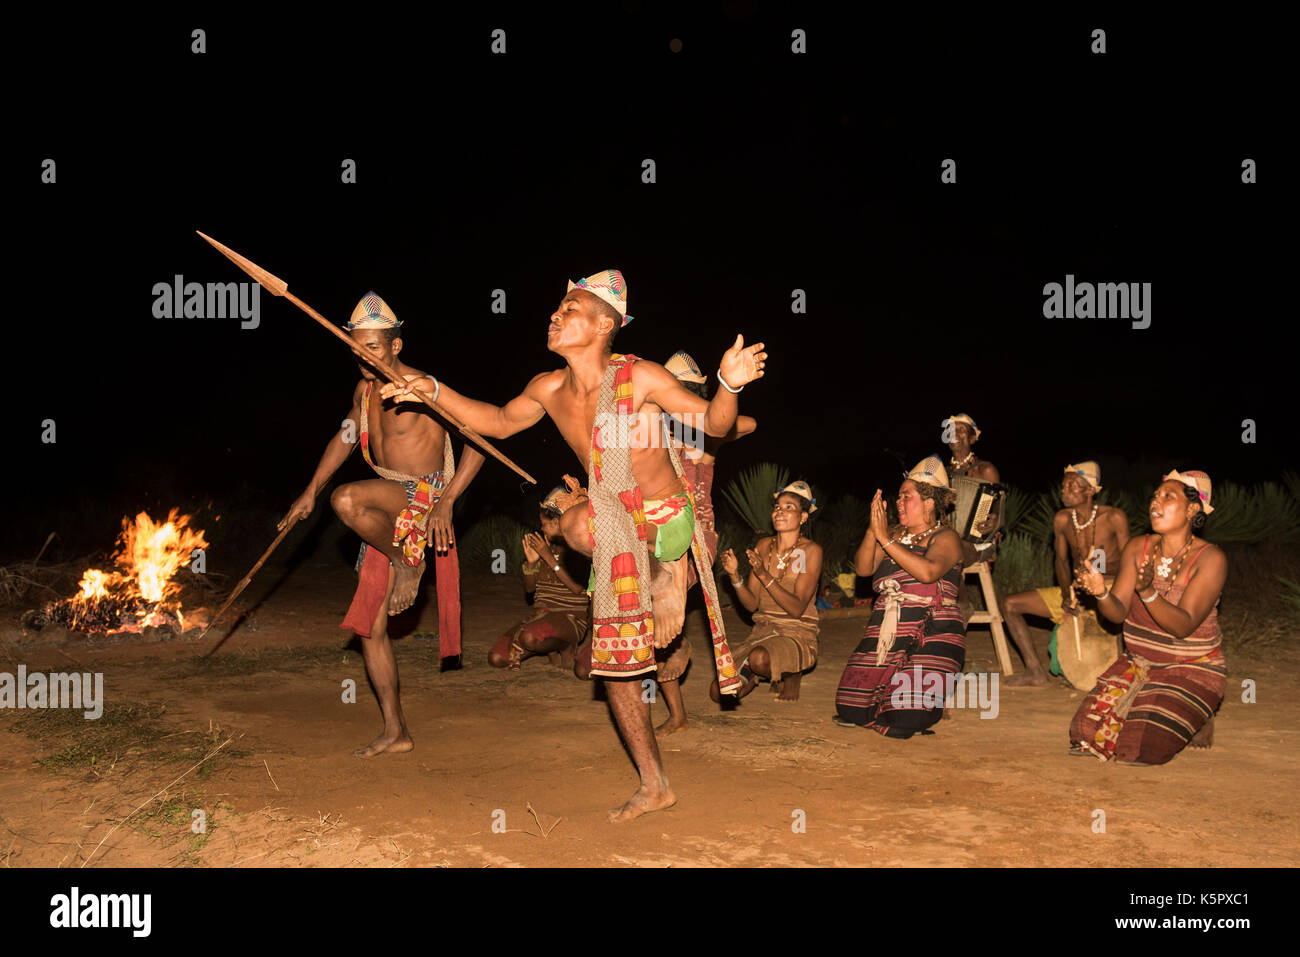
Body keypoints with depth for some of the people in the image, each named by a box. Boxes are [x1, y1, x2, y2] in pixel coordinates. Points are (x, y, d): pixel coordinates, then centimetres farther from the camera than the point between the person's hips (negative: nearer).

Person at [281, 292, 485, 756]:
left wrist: (446, 502, -26)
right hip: (386, 515, 8)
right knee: (368, 627, 6)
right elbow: (346, 435, 27)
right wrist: (310, 491, 25)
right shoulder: (365, 389, 11)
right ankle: (395, 732, 16)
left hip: (422, 495, -8)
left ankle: (407, 563, -11)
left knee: (346, 499, -38)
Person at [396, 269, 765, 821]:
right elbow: (498, 423, 17)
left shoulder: (641, 377, -16)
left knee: (580, 524, -33)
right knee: (615, 664, 4)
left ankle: (667, 572, -6)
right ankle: (654, 787, 18)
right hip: (616, 534, 5)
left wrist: (729, 384, -34)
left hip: (666, 520, -5)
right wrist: (433, 391, 11)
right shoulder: (549, 390, -1)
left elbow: (716, 425, -13)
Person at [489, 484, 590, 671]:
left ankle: (565, 645, -6)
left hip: (571, 616, -6)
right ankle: (548, 647, 8)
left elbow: (578, 588, -20)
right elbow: (529, 588, 14)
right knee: (496, 658, -10)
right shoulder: (542, 544, 10)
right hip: (541, 613, 6)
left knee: (529, 637, -37)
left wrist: (549, 557, -19)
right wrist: (531, 562, -5)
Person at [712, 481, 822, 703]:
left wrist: (763, 575, -25)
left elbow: (797, 609, -18)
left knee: (759, 658, -38)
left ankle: (792, 675, -3)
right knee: (719, 692, -12)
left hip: (797, 636, -5)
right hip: (762, 631, 5)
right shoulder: (763, 547, 5)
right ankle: (755, 674, 19)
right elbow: (751, 604, 2)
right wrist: (734, 575, -15)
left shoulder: (810, 551, -9)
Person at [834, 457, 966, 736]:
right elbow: (863, 568, 2)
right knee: (850, 711, -4)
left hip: (932, 637, -5)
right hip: (885, 635, 5)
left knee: (902, 722, -18)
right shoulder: (895, 533, 15)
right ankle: (894, 684, 23)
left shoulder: (945, 538, -1)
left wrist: (885, 539, -20)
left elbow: (928, 572, -23)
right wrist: (873, 530, -13)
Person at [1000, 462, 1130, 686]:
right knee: (1010, 604, -4)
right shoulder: (1062, 520, 1)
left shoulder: (1113, 517, -11)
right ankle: (1035, 672, -2)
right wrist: (1066, 594, -6)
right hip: (1076, 591, 5)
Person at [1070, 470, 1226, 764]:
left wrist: (1148, 592, -41)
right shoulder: (1138, 548, -1)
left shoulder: (1210, 558, -15)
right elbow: (1119, 612, -7)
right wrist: (1100, 592, -30)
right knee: (1089, 732, -10)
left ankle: (1198, 720, 12)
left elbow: (1183, 626, -24)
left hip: (1192, 669, -4)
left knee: (1142, 745, -19)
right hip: (1138, 663, 4)